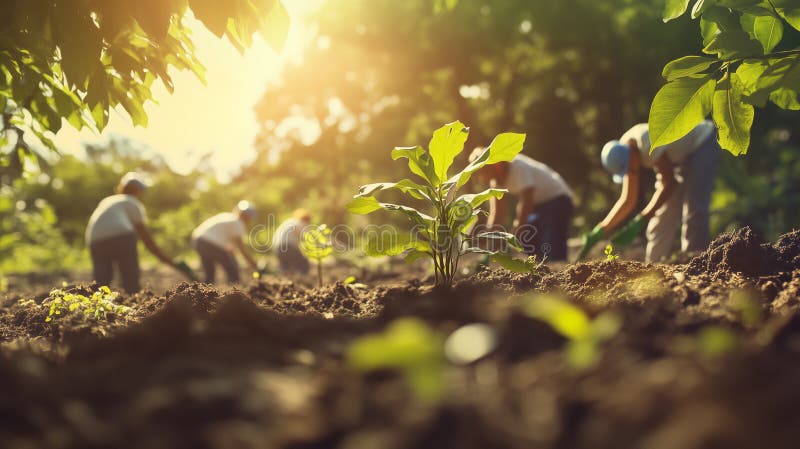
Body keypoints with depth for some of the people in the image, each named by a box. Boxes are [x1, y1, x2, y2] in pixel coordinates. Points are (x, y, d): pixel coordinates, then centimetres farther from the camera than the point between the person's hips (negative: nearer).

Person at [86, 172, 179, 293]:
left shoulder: (106, 201, 34)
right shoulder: (133, 204, 18)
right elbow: (148, 241, 12)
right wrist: (170, 262, 16)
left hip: (96, 242, 5)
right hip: (121, 237, -5)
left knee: (101, 283, 14)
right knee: (132, 286, 0)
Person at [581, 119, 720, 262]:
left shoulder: (649, 142, -37)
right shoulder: (623, 153, -12)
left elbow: (669, 184, -32)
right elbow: (628, 201, -7)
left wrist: (640, 221, -35)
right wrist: (601, 231, -13)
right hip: (681, 156, 8)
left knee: (693, 211, -19)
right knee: (663, 218, 1)